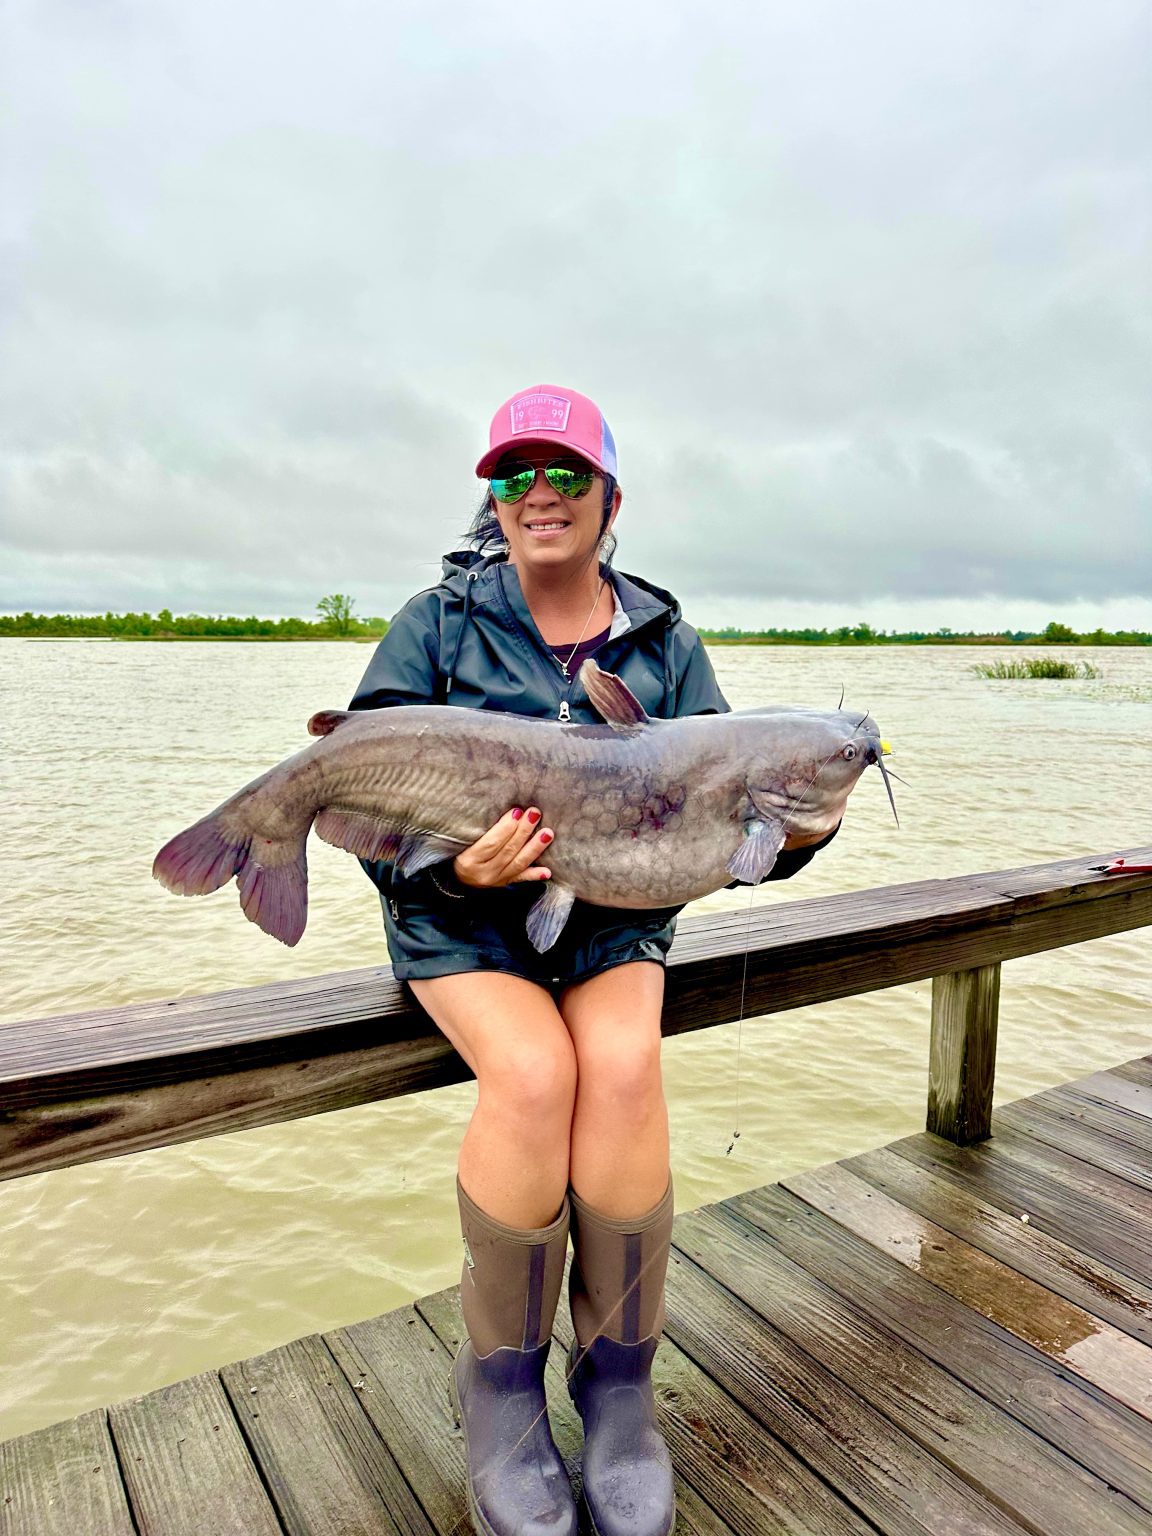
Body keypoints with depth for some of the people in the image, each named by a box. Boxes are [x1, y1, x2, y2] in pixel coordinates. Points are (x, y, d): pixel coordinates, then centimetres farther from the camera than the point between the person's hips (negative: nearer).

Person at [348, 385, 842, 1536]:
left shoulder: (667, 643, 6)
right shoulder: (437, 624, 0)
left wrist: (789, 834, -20)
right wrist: (449, 864, -23)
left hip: (614, 923, 2)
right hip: (461, 923, -1)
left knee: (622, 1066, -27)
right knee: (534, 1073, -28)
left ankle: (618, 1385, -3)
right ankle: (500, 1387, -2)